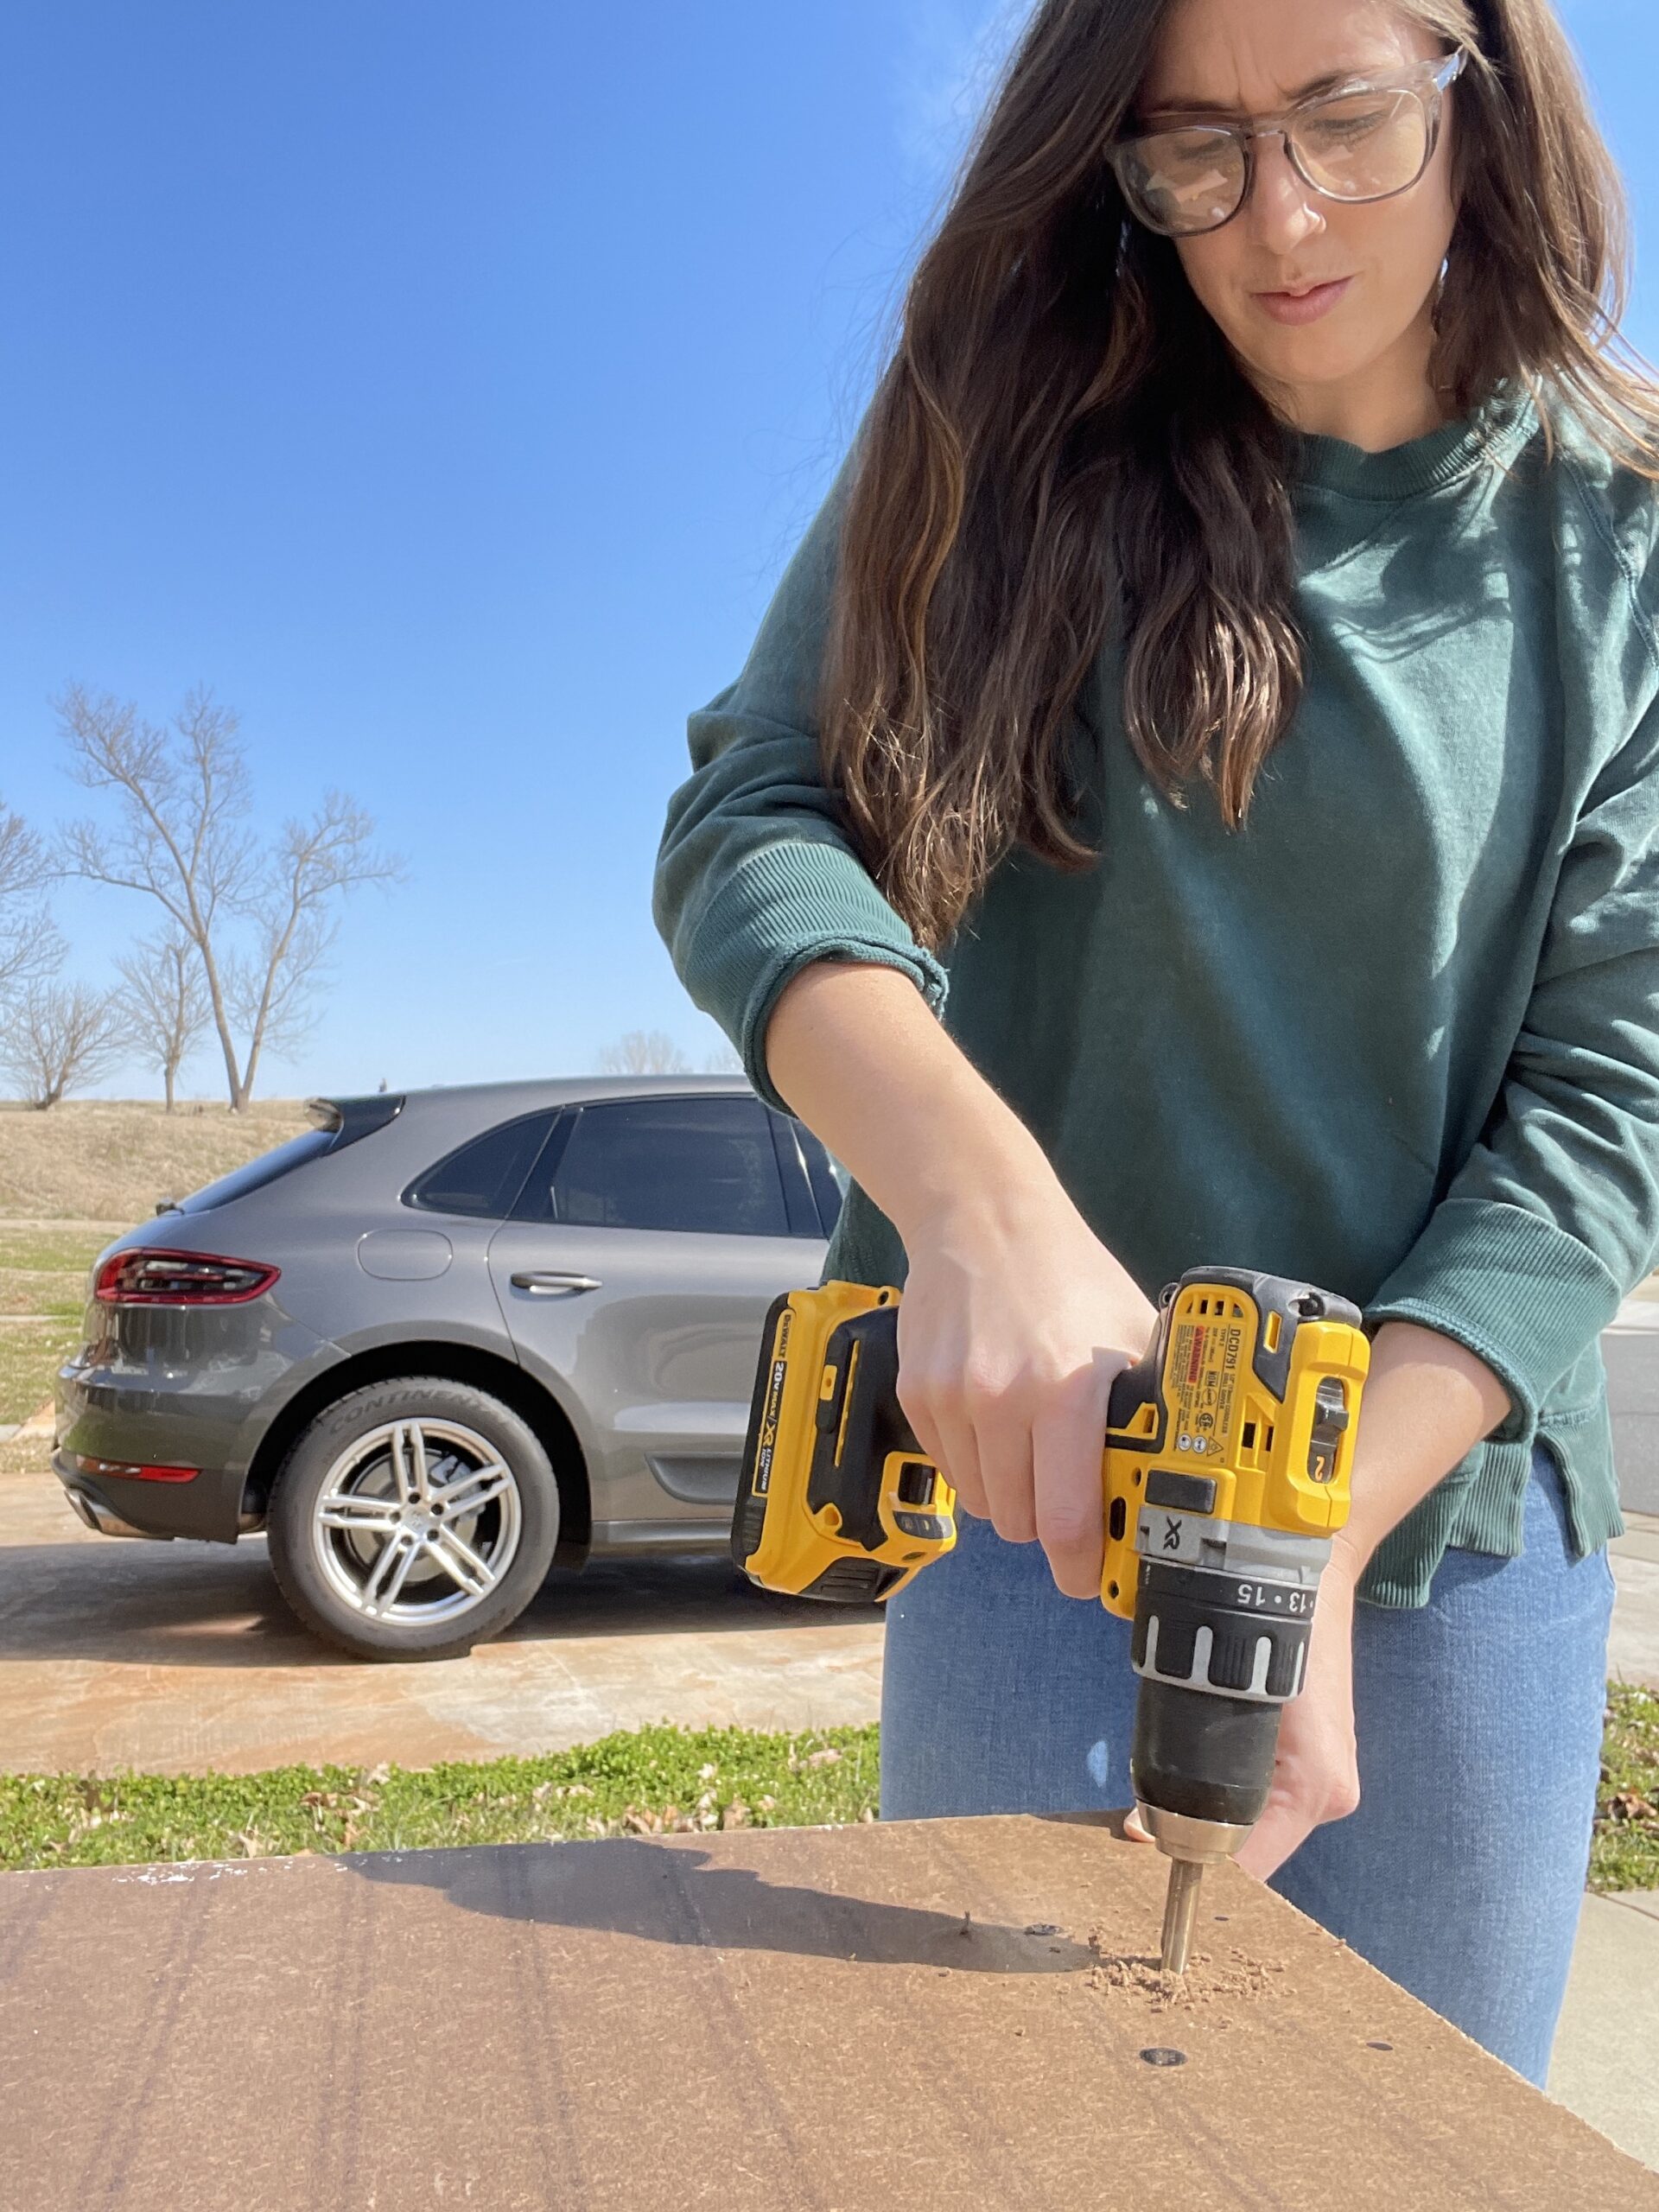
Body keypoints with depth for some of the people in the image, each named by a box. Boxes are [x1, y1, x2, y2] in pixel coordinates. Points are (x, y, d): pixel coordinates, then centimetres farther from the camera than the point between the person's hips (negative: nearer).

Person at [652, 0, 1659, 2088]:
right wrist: (981, 1201, -29)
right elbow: (751, 821, -11)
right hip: (1049, 1471, 0)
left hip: (1453, 1508, 1)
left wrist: (1328, 1540, -20)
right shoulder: (1021, 446, 0)